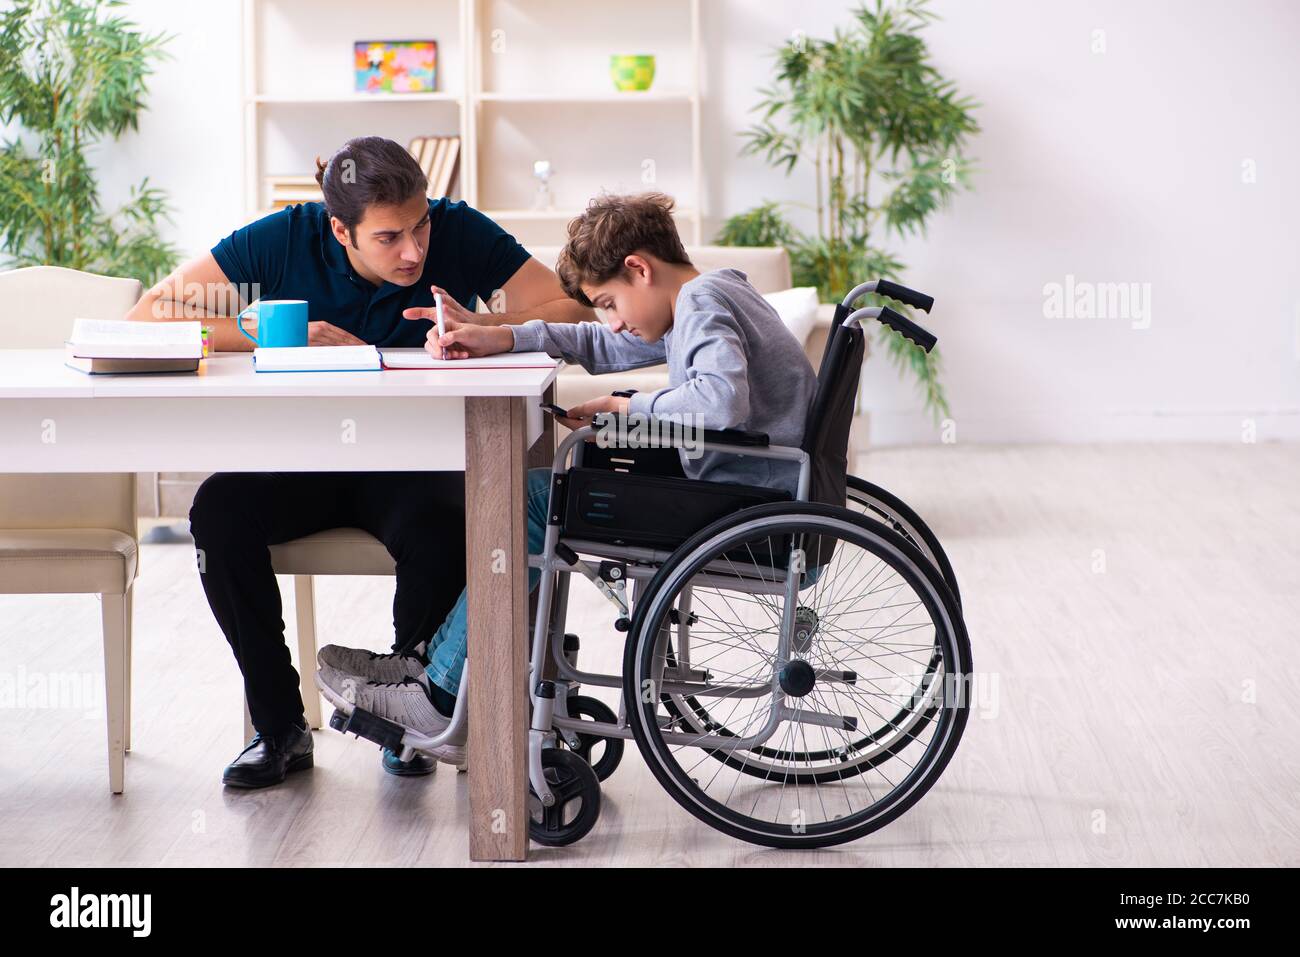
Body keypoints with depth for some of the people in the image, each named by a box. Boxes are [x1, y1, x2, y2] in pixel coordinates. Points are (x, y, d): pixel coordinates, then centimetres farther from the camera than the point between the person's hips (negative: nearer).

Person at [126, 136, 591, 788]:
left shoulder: (459, 233, -10)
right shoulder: (286, 240, -10)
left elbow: (574, 314, -12)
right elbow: (149, 318, -11)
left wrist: (487, 330, -31)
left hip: (415, 463, -1)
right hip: (305, 460, 1)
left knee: (442, 526, -36)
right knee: (219, 510, -29)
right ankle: (280, 726, -14)